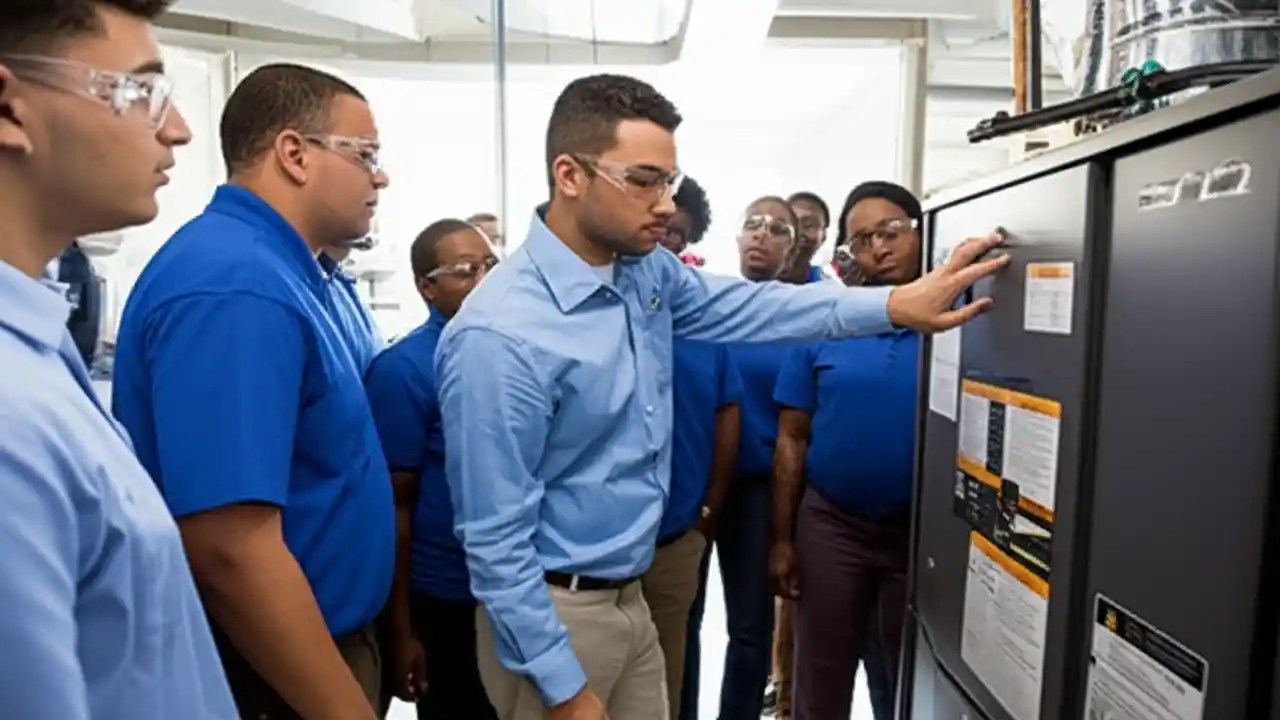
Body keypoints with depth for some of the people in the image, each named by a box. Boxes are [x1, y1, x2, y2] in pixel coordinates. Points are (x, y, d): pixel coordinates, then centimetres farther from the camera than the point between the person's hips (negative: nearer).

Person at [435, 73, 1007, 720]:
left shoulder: (648, 273, -2)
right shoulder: (500, 335, -25)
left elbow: (748, 307, 9)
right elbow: (495, 539, -22)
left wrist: (897, 305, -2)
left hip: (628, 598, 7)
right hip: (552, 616, -7)